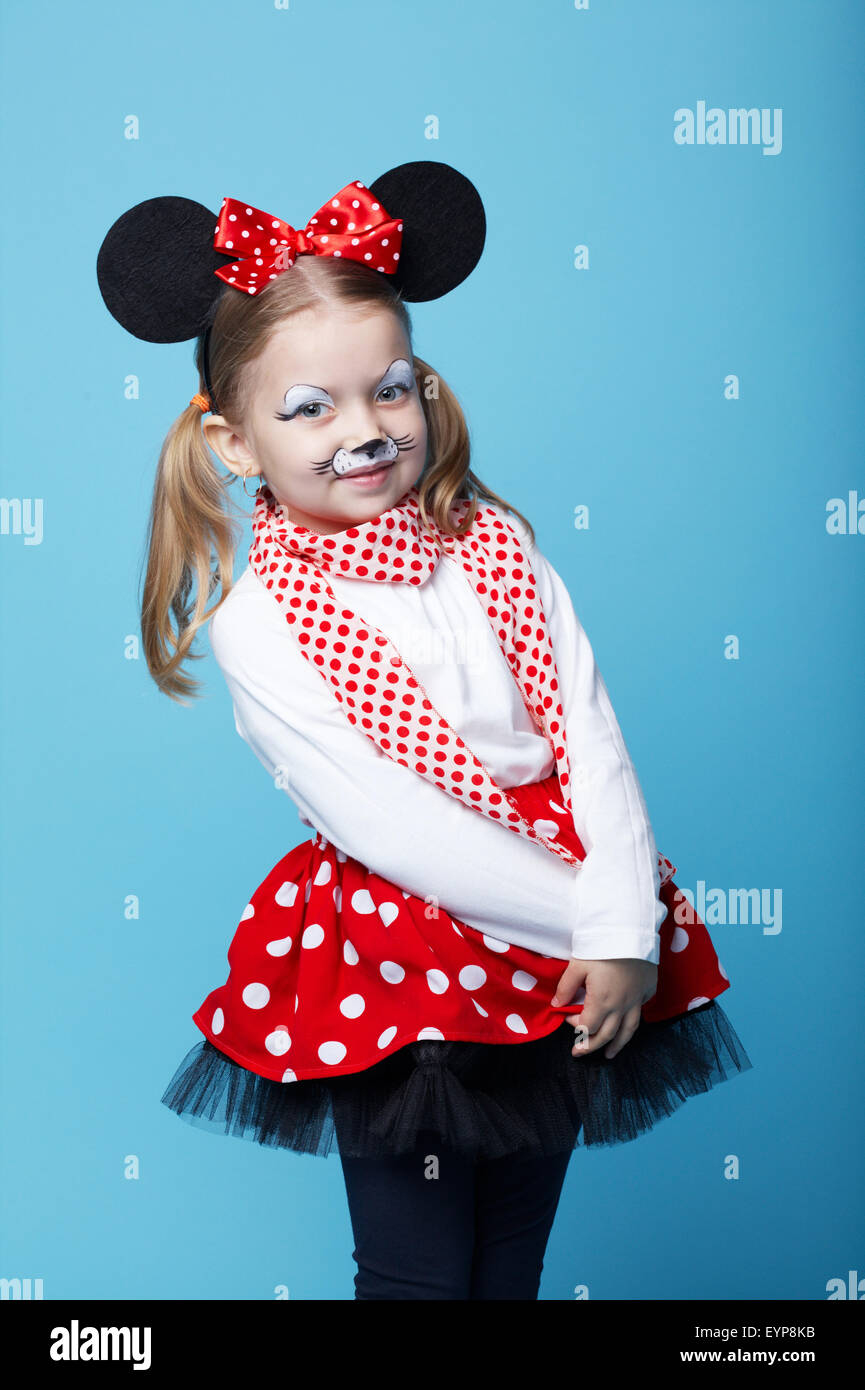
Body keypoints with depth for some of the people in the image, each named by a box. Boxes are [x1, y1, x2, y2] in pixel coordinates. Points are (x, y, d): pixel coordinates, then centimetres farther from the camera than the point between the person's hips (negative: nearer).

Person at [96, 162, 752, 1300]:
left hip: (577, 957, 4)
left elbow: (590, 734, -6)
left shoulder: (492, 539, -2)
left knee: (516, 1260, 19)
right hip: (395, 972, -4)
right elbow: (390, 828, -18)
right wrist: (578, 923, -17)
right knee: (420, 1271, 10)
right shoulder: (257, 622, -13)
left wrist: (624, 931, -16)